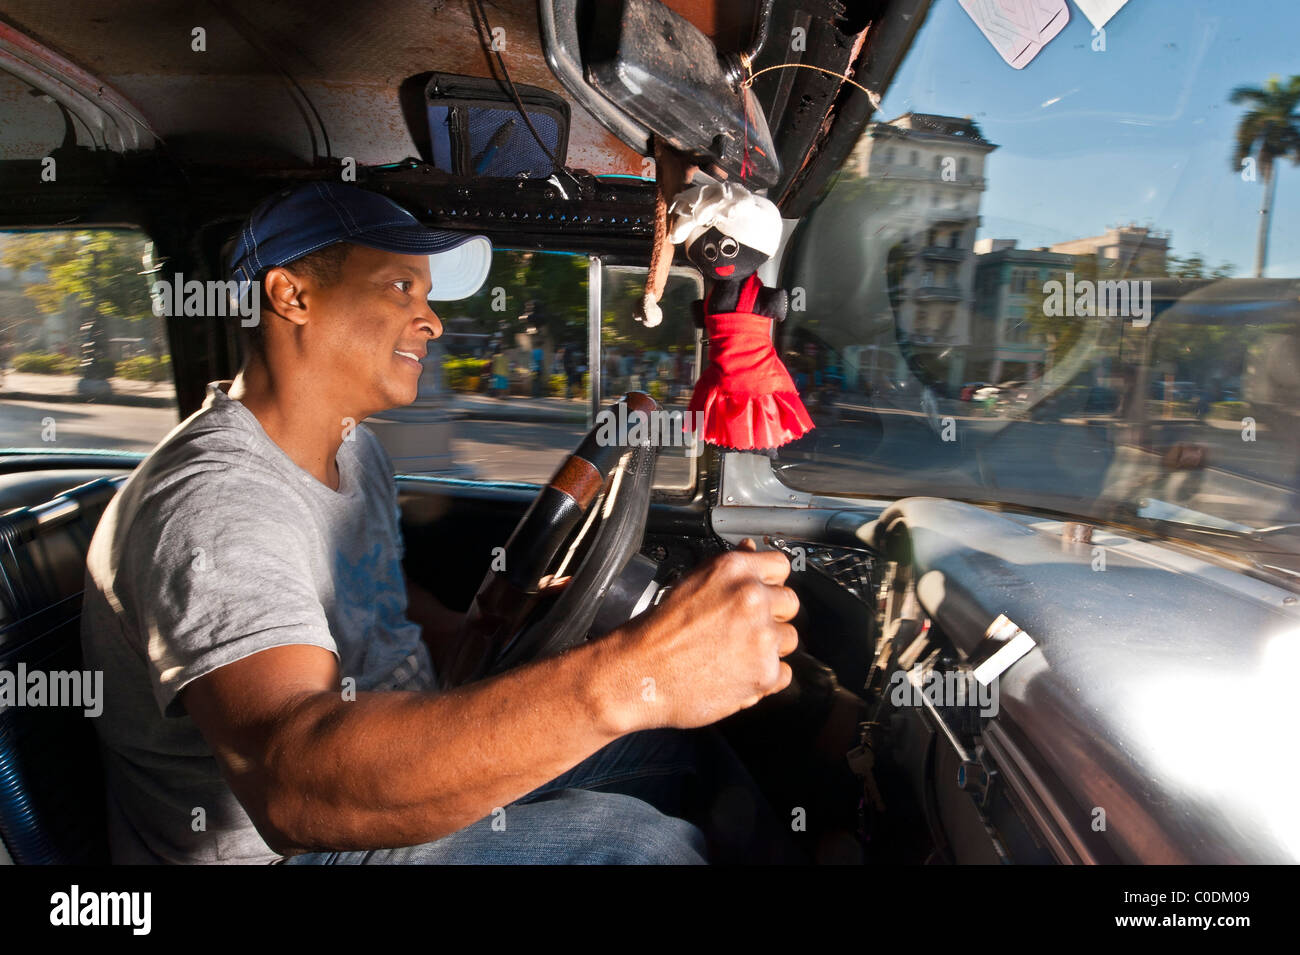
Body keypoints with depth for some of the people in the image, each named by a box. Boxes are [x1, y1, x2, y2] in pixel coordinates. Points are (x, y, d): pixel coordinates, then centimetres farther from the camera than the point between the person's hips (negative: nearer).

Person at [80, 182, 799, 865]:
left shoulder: (352, 446, 3)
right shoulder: (213, 506, -29)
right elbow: (294, 788, -45)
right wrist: (625, 682, -57)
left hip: (402, 759, 9)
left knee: (679, 729, 3)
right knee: (621, 835, -28)